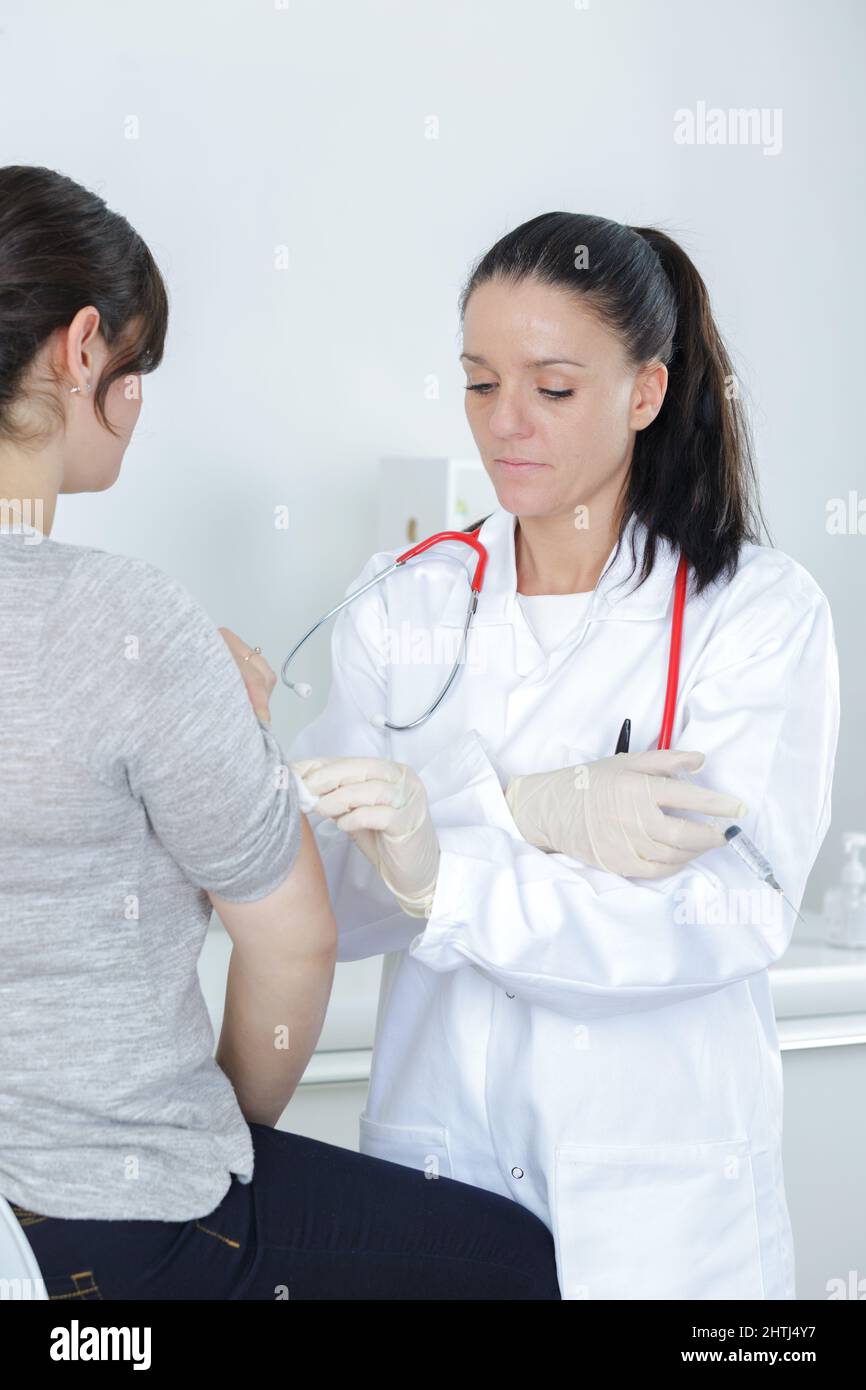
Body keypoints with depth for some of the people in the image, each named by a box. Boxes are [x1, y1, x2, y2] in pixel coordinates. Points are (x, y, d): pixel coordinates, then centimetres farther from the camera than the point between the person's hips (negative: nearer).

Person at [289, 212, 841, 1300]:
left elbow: (732, 909, -20)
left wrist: (443, 882, -32)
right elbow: (319, 891, -8)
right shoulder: (399, 606, 0)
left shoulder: (760, 610, -8)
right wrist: (525, 815, -24)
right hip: (429, 1151, 2)